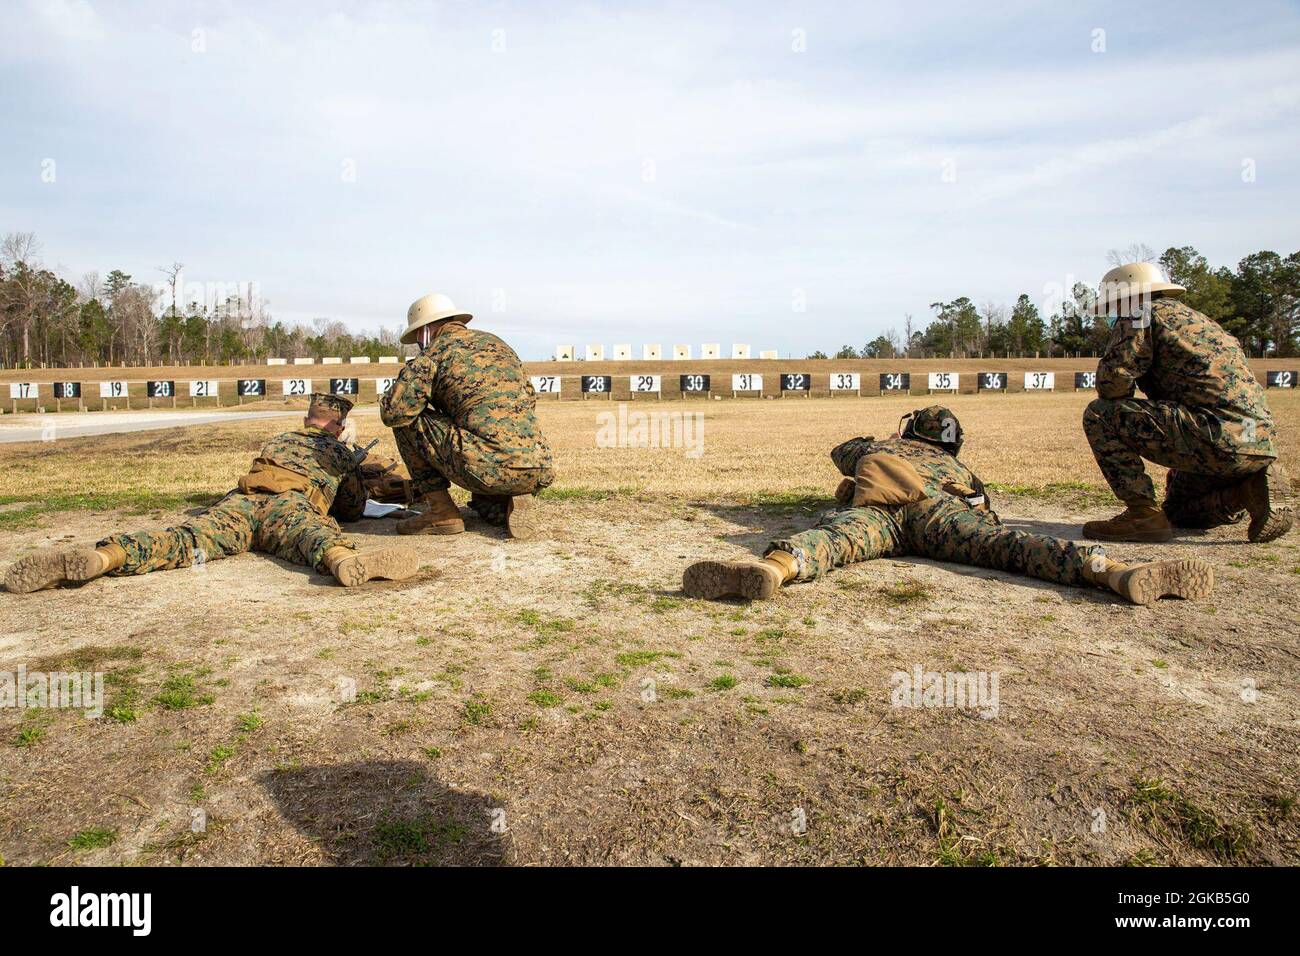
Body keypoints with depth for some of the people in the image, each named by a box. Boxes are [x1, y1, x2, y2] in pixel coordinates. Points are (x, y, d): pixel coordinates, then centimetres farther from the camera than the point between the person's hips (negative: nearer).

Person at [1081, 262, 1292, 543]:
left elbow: (1111, 382, -13)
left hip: (1219, 438, -10)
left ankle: (1143, 514, -9)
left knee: (1098, 414, -5)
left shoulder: (1141, 314, 0)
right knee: (1178, 510, 30)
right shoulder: (1192, 316, 28)